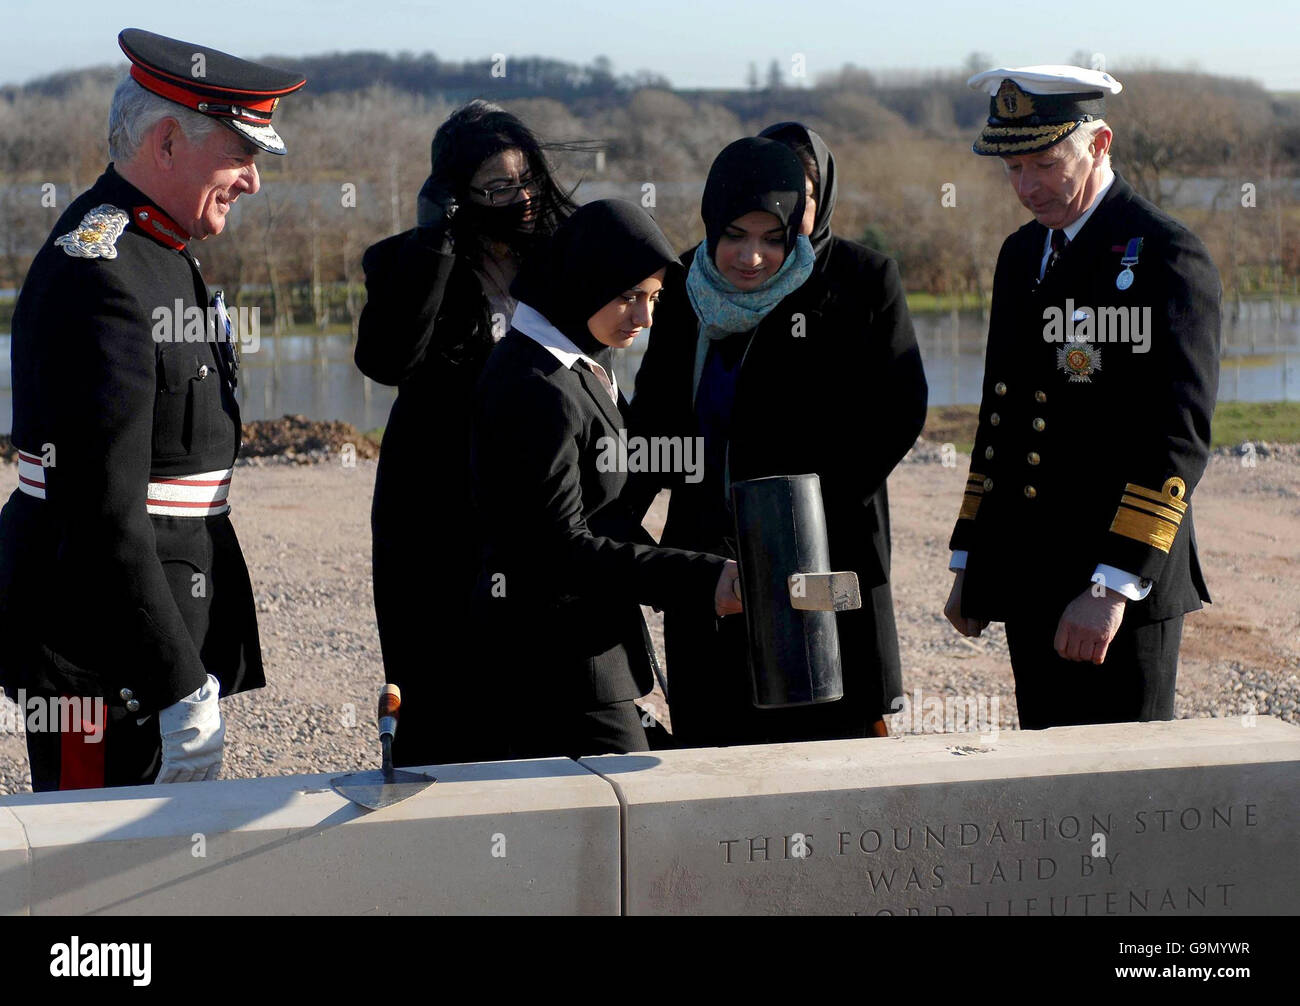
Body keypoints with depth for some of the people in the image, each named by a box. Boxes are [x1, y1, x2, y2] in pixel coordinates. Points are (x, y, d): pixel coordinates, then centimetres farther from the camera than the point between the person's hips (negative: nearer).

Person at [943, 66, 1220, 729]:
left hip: (1124, 590, -7)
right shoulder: (1022, 253, 15)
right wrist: (969, 560, 18)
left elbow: (1178, 439, -17)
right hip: (1027, 586, 7)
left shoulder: (1165, 256, -10)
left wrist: (1113, 586, -23)